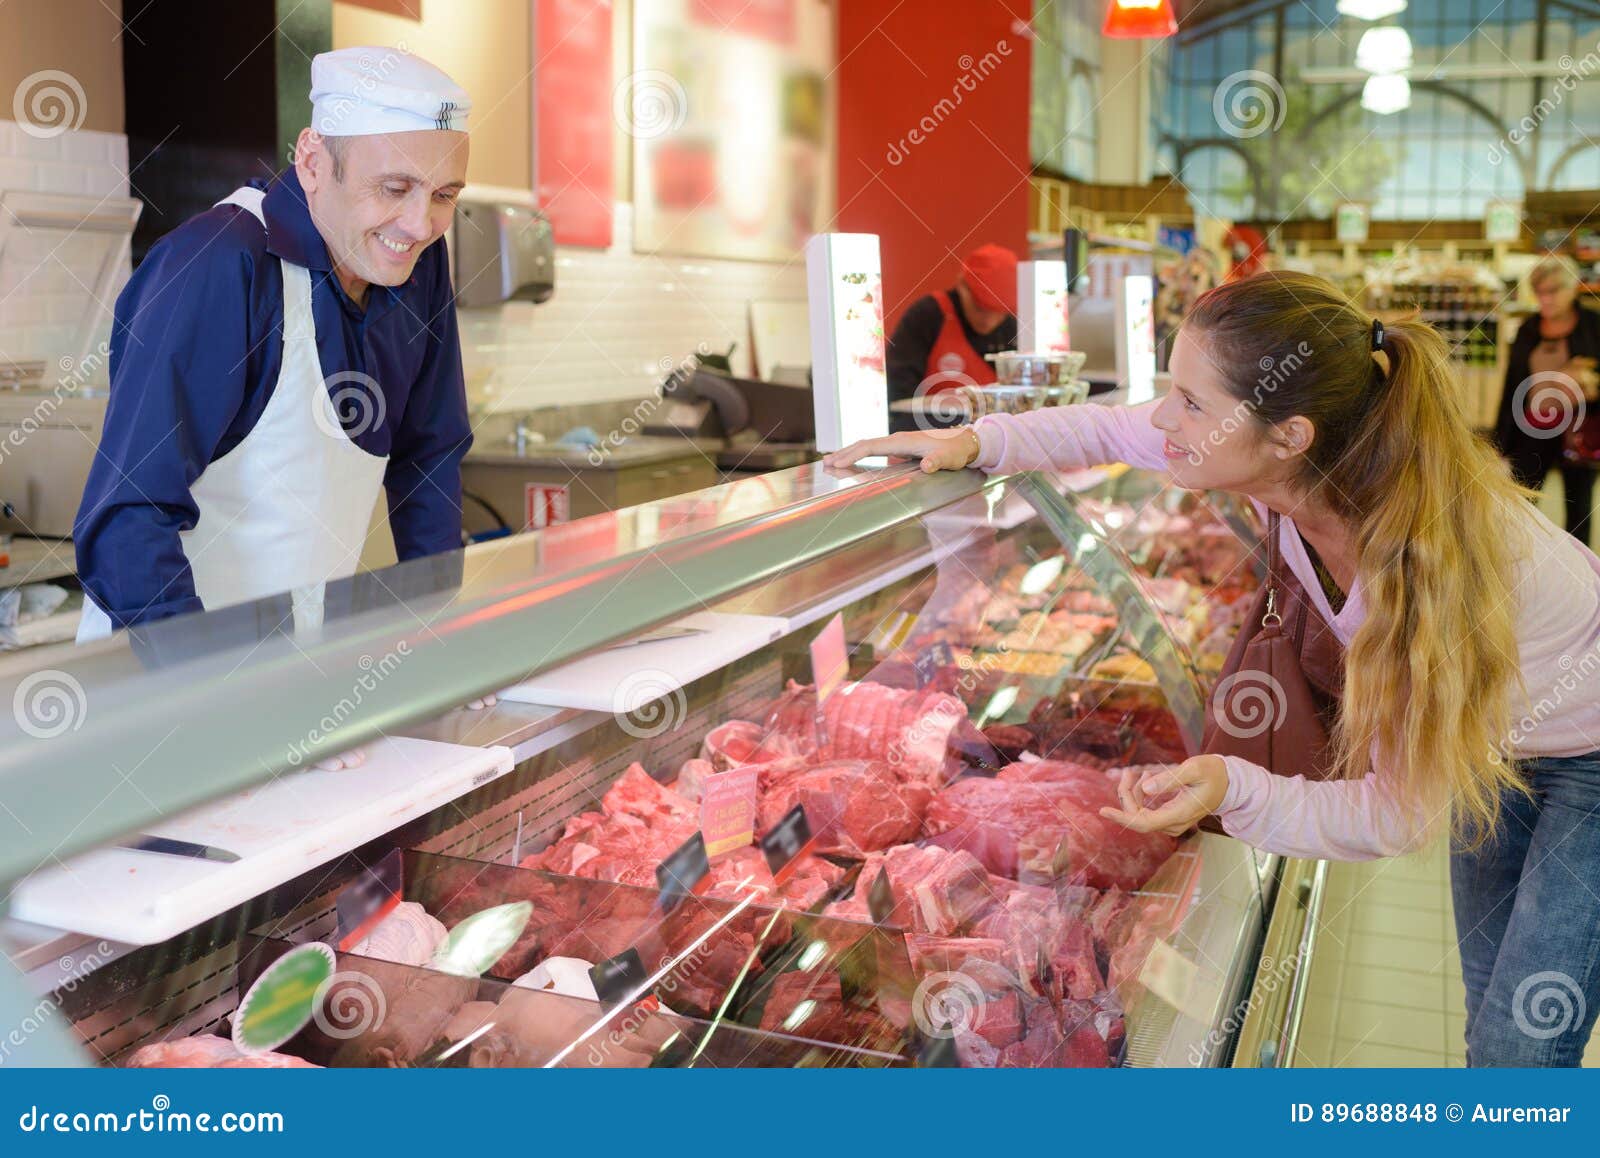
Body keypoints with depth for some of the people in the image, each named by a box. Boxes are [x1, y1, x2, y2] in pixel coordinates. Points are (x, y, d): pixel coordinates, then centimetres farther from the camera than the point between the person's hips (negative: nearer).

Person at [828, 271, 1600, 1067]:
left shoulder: (1433, 551, -43)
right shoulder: (1285, 465, -25)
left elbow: (1402, 815, -34)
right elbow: (1114, 430, -5)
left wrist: (1233, 792, -48)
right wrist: (976, 442, -18)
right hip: (1493, 739, 6)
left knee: (1519, 1050, 0)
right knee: (1490, 1020, 19)